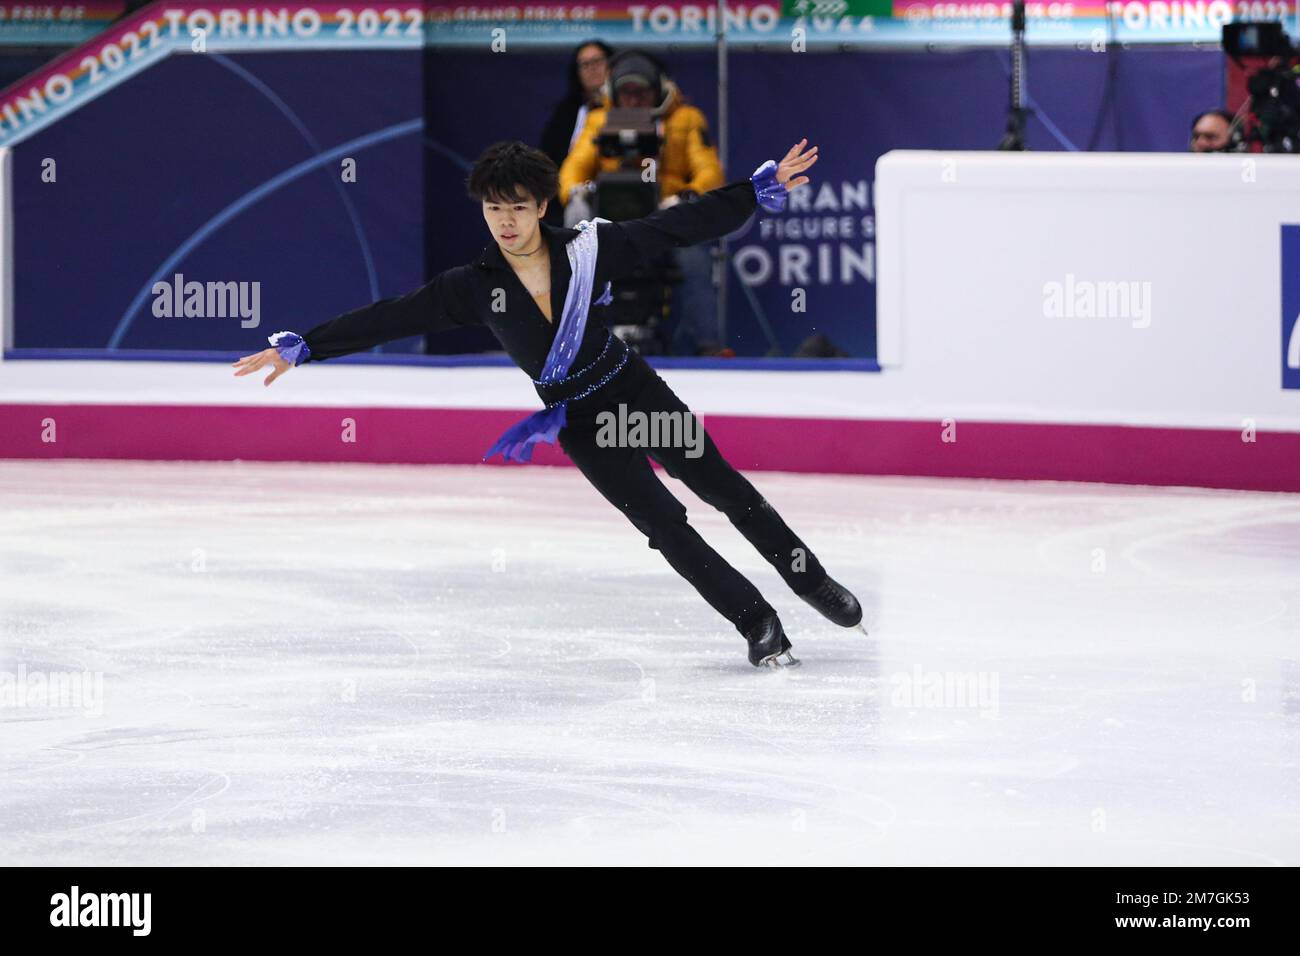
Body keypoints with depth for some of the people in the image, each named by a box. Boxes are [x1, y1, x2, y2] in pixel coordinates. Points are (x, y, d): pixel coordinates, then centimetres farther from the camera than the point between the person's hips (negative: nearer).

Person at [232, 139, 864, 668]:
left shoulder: (587, 249, -14)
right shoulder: (475, 287, -13)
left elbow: (683, 226, -11)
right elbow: (391, 318, -14)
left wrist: (763, 188, -14)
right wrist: (300, 348, -17)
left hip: (636, 390, 1)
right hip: (580, 424, 0)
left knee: (722, 487, 3)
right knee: (665, 526, -7)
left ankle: (813, 582, 22)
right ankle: (758, 624, 5)